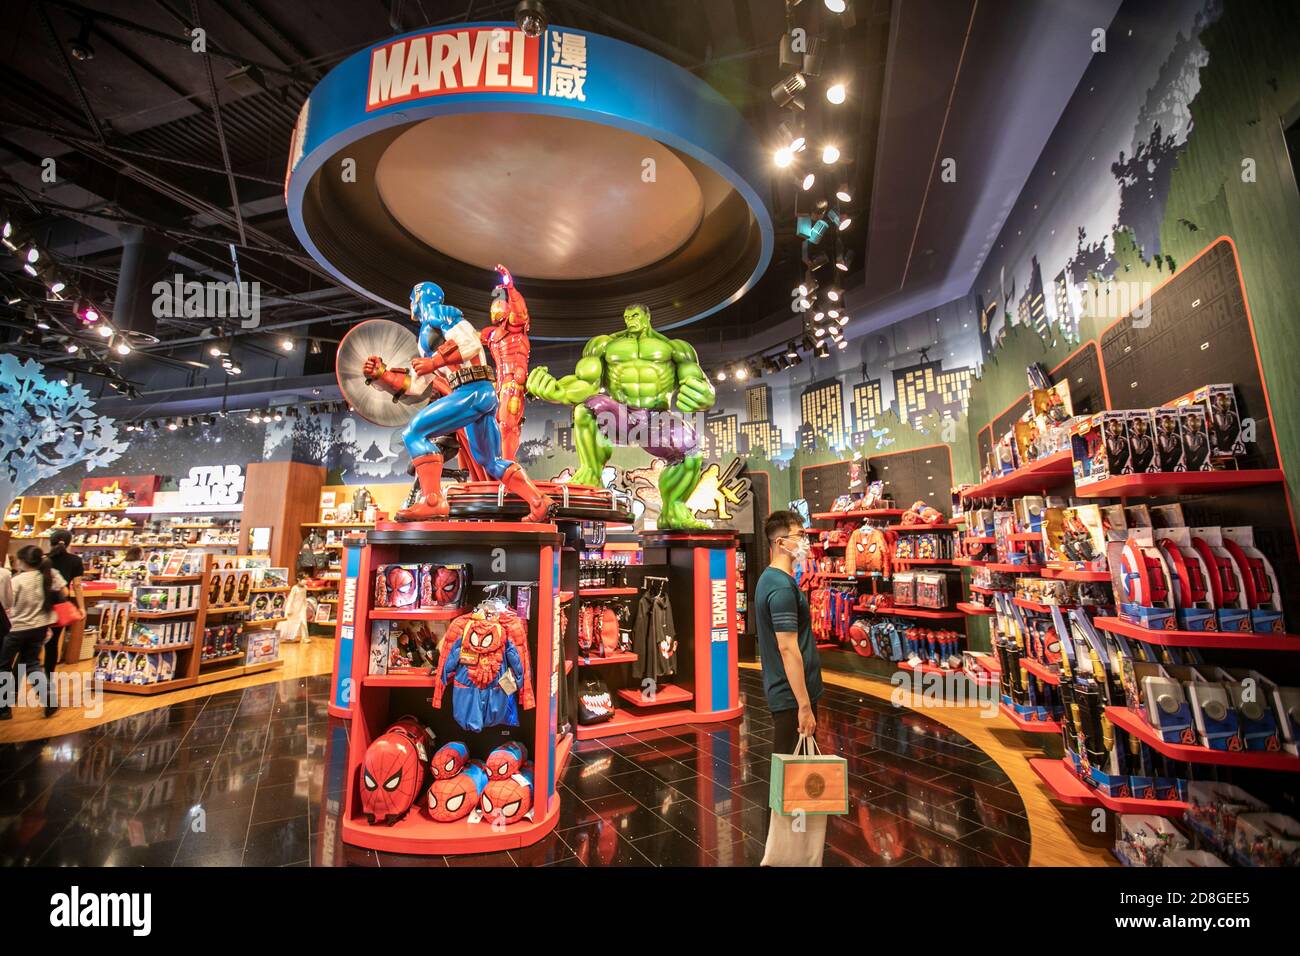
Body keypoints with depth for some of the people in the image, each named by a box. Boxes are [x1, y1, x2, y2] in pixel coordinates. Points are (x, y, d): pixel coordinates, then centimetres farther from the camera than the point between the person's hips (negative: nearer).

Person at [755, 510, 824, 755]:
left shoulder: (769, 578, 10)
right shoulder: (782, 587, -21)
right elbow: (788, 649, -24)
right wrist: (804, 705, -21)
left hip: (782, 691, 9)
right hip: (792, 697, -9)